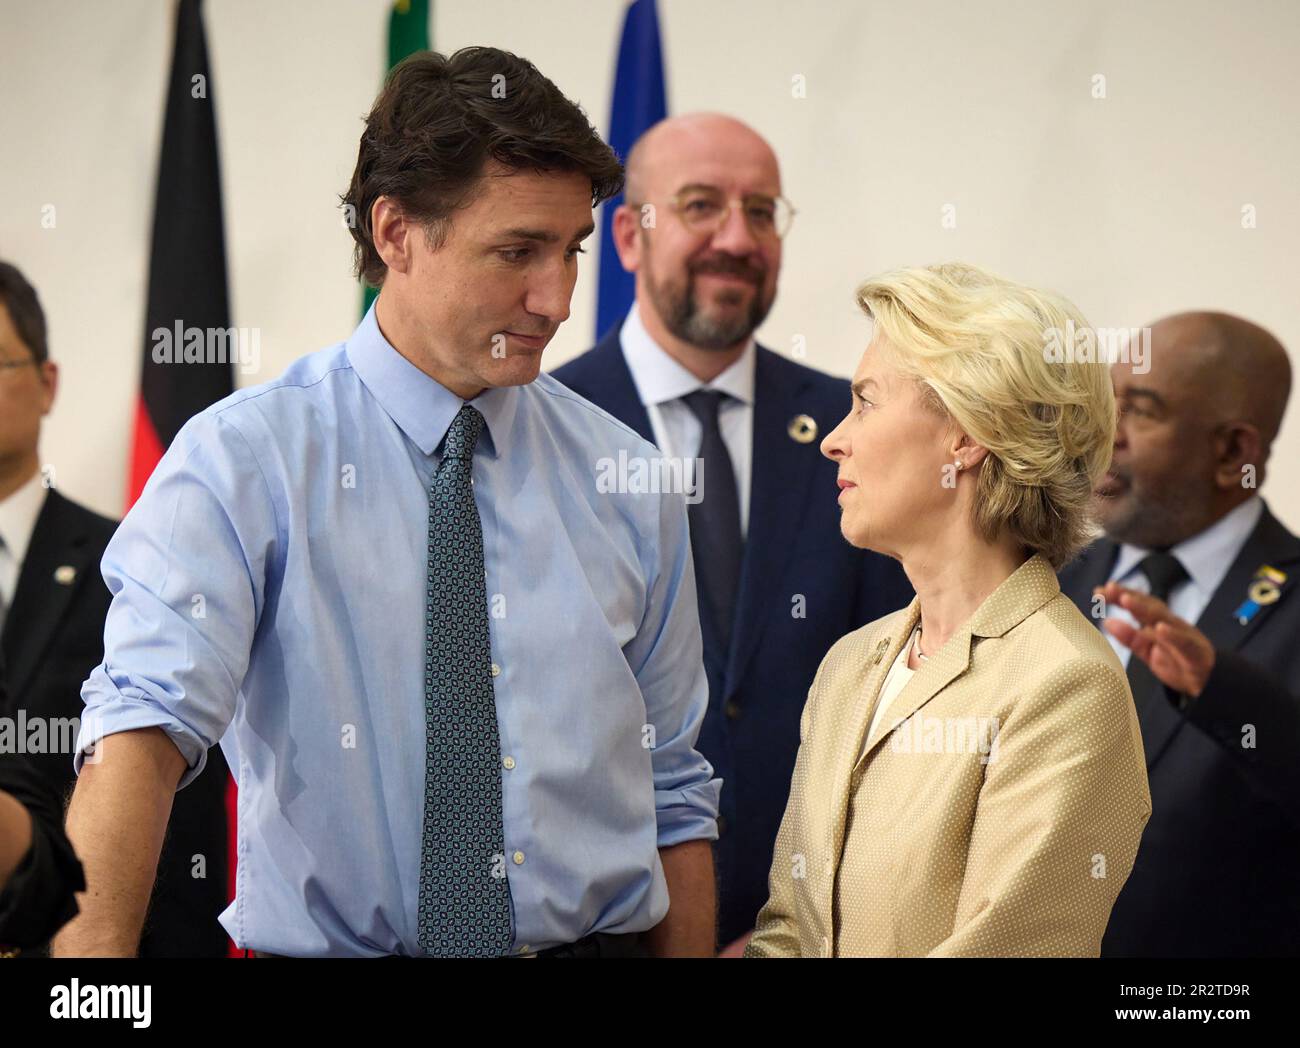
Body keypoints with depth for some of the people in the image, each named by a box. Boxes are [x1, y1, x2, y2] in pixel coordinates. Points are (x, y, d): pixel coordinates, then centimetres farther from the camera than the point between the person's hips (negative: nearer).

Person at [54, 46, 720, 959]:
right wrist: (94, 954, -35)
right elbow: (146, 719, -21)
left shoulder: (629, 481, 6)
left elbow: (673, 794, 11)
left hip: (601, 941, 3)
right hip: (326, 947, -2)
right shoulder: (246, 459, -7)